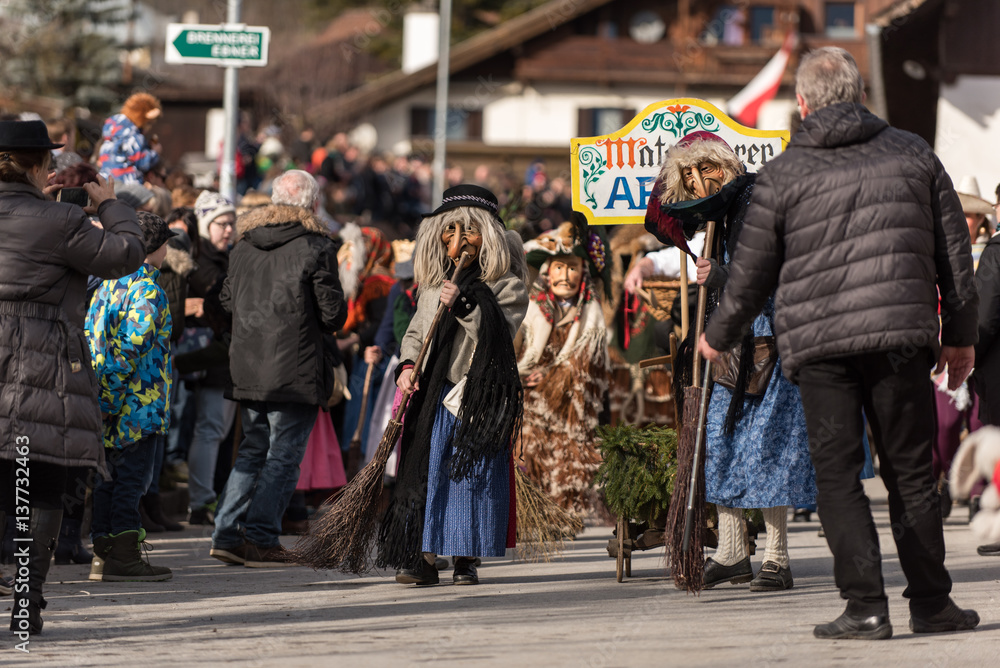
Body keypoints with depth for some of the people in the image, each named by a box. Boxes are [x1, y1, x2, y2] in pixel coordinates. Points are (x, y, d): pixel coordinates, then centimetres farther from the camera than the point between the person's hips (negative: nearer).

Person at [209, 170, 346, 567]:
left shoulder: (244, 245, 7)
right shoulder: (316, 247, -11)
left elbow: (228, 300, 13)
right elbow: (333, 313, -10)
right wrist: (325, 324, 11)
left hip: (249, 369, 6)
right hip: (296, 370, -6)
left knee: (252, 452, 16)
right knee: (284, 456, 1)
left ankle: (227, 533, 10)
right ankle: (260, 538, -3)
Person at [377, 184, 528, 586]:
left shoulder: (507, 285, -2)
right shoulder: (434, 284, 15)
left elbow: (498, 338, -14)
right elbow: (416, 332, 20)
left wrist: (464, 305, -24)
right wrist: (407, 365, 1)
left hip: (479, 398, -4)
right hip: (432, 394, 5)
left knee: (471, 475, -5)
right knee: (425, 473, 1)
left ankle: (466, 558, 4)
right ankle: (424, 557, 4)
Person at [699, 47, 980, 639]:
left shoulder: (783, 173, 3)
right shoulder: (914, 154, 9)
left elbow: (753, 273, 8)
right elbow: (954, 250, 12)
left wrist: (720, 336, 24)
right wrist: (960, 334, 21)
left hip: (820, 344, -2)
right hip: (902, 335, 2)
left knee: (838, 476, 2)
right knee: (912, 473, 9)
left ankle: (867, 607, -6)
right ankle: (931, 603, 10)